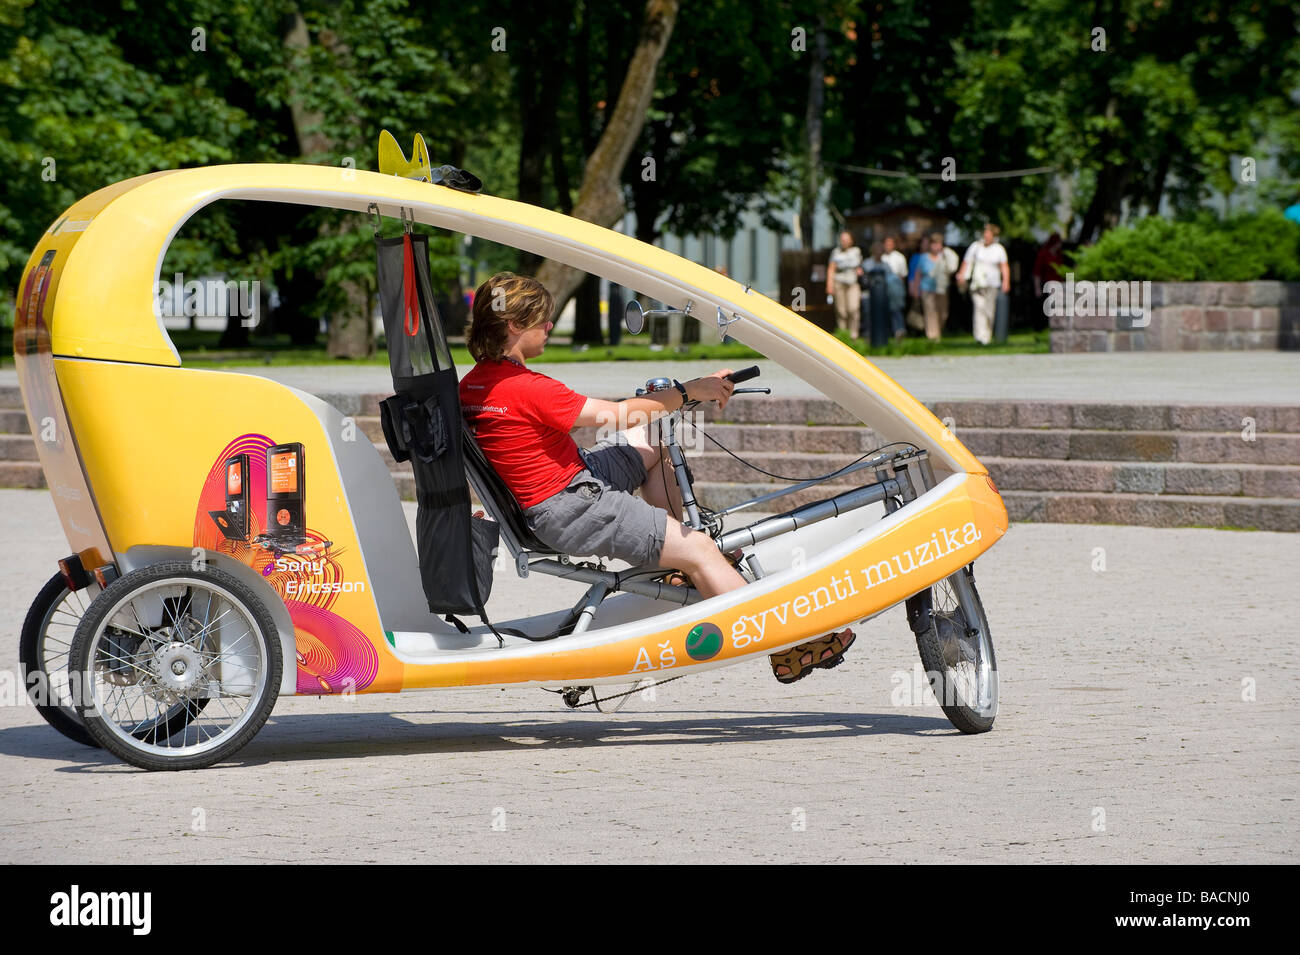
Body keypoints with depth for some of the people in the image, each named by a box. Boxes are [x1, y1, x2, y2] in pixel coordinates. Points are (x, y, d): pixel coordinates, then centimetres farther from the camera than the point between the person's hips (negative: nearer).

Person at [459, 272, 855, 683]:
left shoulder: (470, 385, 3)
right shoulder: (527, 388, -25)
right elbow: (620, 416, -21)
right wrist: (689, 390, -12)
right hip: (570, 510, -10)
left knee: (649, 446, 26)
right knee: (698, 549, -12)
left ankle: (674, 557, 29)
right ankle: (785, 650, -12)